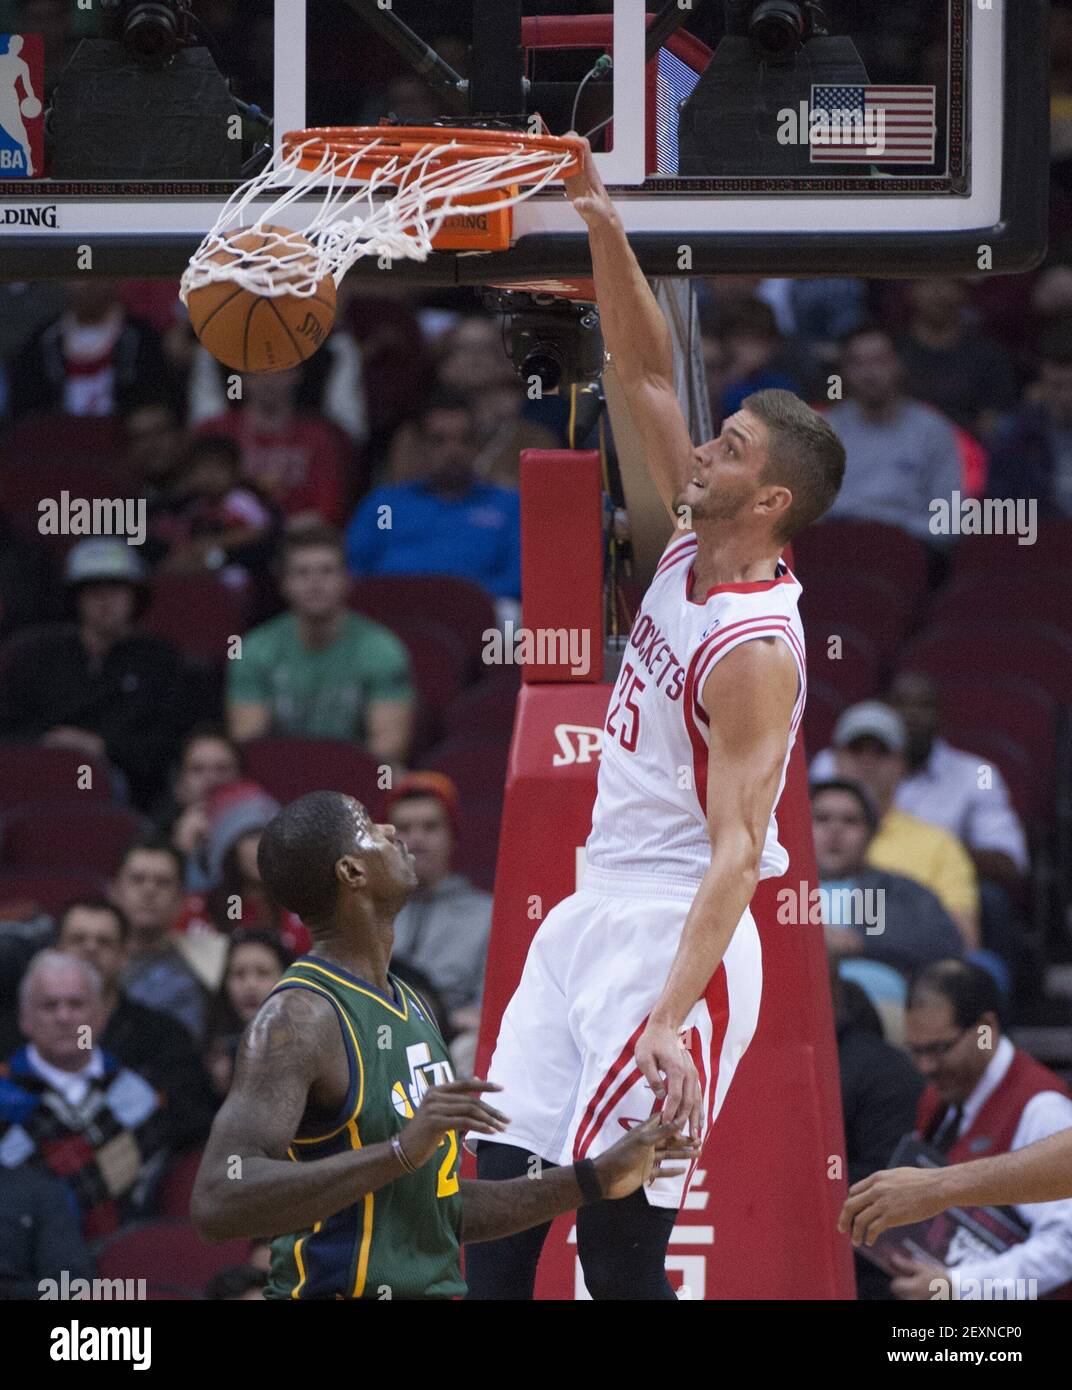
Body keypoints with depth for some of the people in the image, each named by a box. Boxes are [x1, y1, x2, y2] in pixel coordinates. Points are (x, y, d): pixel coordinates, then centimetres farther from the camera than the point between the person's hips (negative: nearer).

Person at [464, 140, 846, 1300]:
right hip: (593, 915, 9)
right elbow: (646, 376, 13)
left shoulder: (754, 651, -19)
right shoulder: (693, 549, 6)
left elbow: (736, 854, -25)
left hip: (671, 937, -9)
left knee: (620, 1247, -11)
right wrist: (604, 229, 3)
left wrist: (670, 1018, -34)